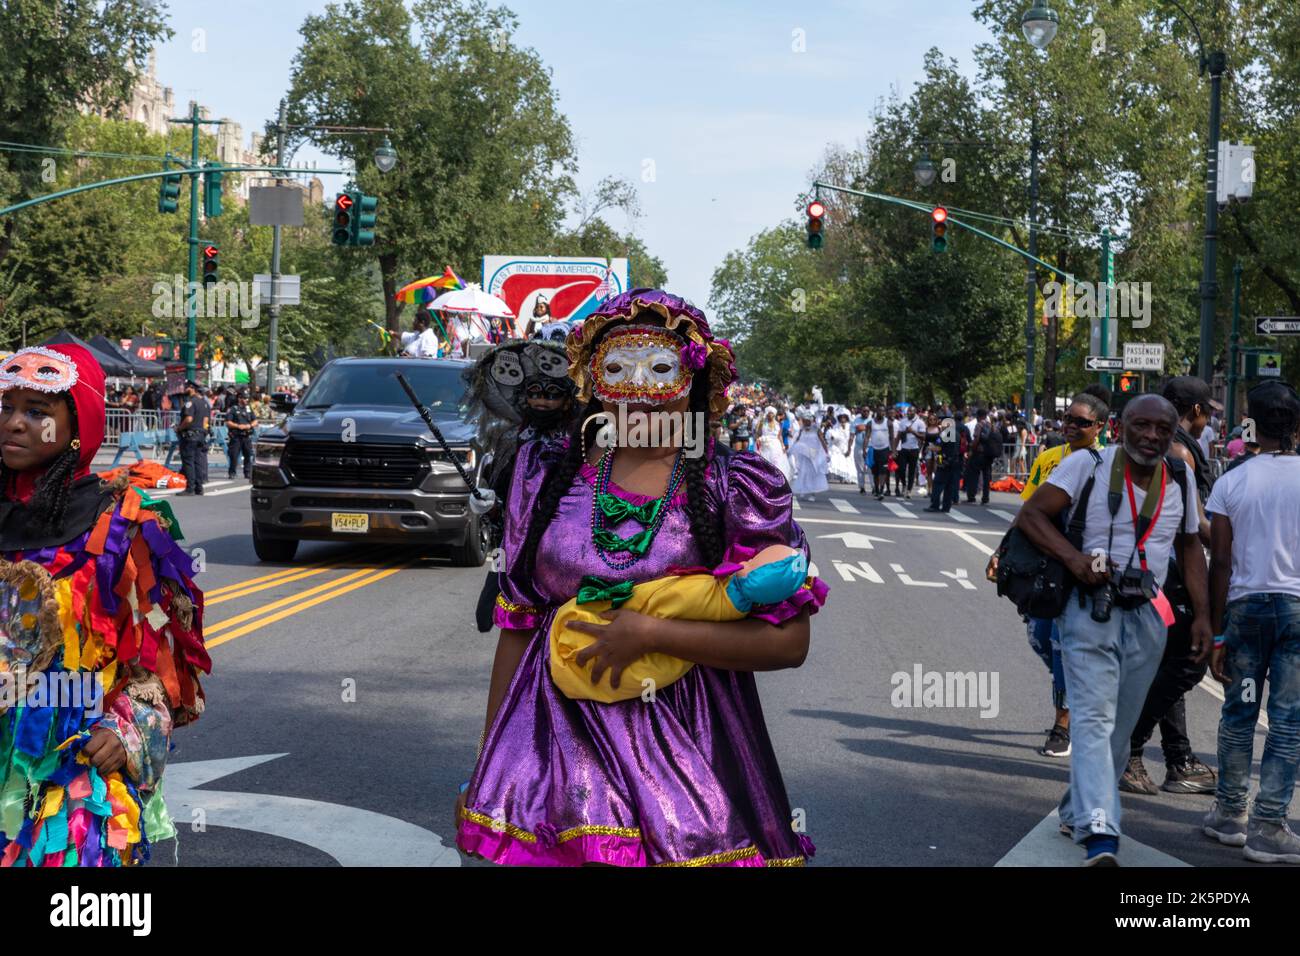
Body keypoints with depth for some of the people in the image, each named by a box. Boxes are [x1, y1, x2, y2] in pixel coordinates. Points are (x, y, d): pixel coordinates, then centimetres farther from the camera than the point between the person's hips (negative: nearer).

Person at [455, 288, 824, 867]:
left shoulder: (735, 490, -2)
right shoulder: (550, 479, 7)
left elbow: (789, 640, -9)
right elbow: (517, 625, 11)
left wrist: (650, 634, -16)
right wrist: (487, 765, 11)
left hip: (685, 752, -2)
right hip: (555, 741, 2)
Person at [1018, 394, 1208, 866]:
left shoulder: (1180, 480, 6)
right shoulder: (1089, 465, -9)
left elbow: (1190, 547, 17)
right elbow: (1030, 515, -11)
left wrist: (1202, 615, 9)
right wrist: (1074, 558, -25)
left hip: (1147, 617, 5)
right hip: (1091, 610, -5)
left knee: (1120, 727, 11)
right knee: (1094, 719, -13)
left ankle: (1077, 813, 27)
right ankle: (1099, 835, -21)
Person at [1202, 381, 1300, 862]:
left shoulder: (1231, 482, -1)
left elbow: (1220, 563, -2)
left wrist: (1217, 635, 3)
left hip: (1245, 604, 2)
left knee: (1239, 713, 14)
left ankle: (1229, 813, 21)